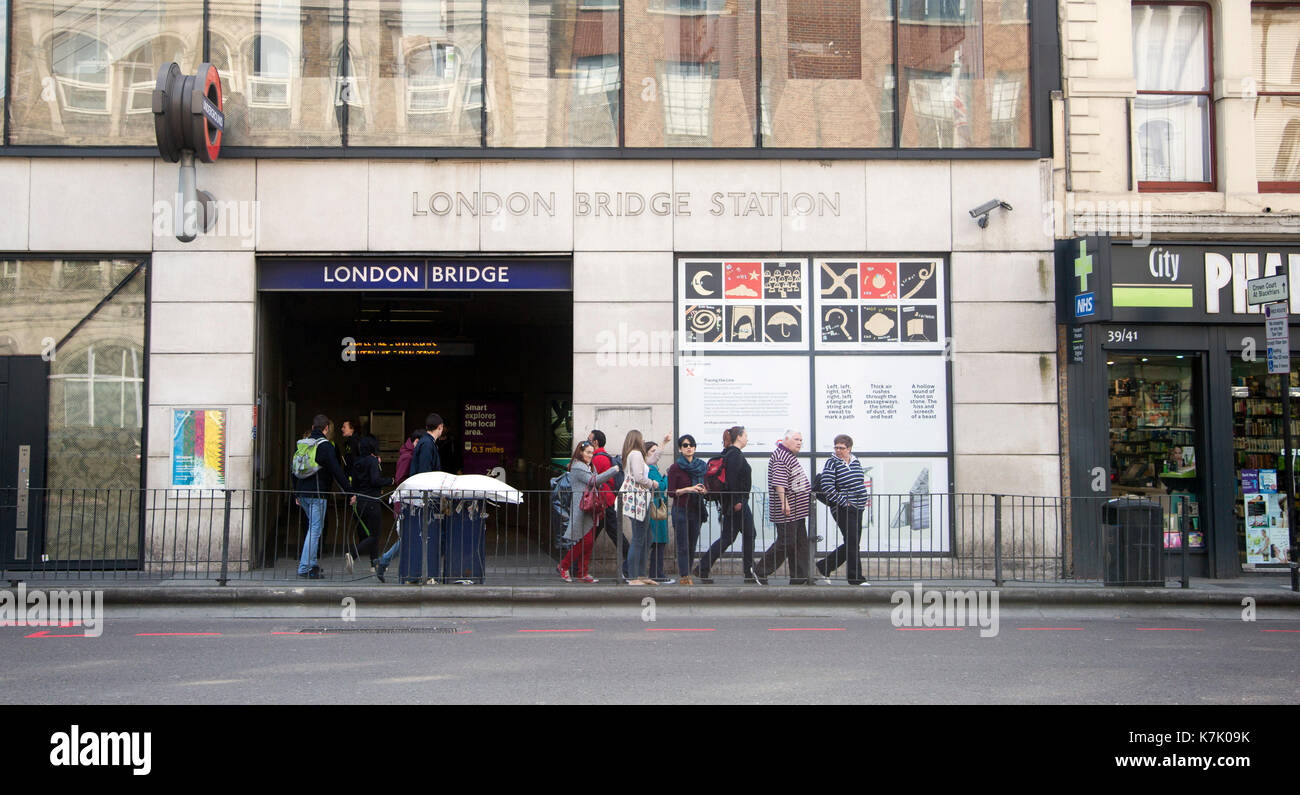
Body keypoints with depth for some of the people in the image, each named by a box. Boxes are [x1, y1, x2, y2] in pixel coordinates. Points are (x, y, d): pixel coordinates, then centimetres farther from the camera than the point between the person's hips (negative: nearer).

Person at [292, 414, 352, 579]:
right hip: (317, 494, -8)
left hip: (302, 493, 8)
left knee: (314, 527, 18)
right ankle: (305, 568, -7)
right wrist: (349, 492, -8)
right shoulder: (325, 445, -10)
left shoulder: (302, 444, 13)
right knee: (315, 529, -5)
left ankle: (312, 563, 16)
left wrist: (296, 494, 26)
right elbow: (337, 472, -14)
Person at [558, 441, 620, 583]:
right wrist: (612, 471, -10)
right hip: (582, 509, -9)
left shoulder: (589, 467, 23)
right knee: (585, 541, -11)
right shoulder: (577, 467, -7)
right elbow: (593, 481, -16)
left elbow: (596, 484, 20)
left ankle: (583, 573, 7)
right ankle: (563, 566, 2)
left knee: (589, 542, 5)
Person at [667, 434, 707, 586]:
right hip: (681, 509, -4)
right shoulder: (675, 468, -5)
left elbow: (706, 486, 19)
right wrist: (688, 489, -19)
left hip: (696, 509, 4)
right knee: (683, 546, -6)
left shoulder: (702, 466, 10)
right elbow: (671, 492, -7)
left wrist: (703, 490, -3)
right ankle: (684, 576, -4)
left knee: (692, 545, 7)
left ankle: (686, 573, 17)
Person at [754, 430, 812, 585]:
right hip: (787, 511, -11)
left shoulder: (791, 456, 19)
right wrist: (784, 502, -29)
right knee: (785, 543, -8)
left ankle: (800, 578, 11)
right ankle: (759, 571, 3)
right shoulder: (780, 456, -14)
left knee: (800, 543, 9)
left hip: (798, 510, 11)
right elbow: (779, 482, -24)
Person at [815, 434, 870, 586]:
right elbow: (827, 488, -17)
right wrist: (844, 502, -17)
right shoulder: (832, 463, -9)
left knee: (851, 544, 10)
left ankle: (823, 566, 22)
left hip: (857, 509, 7)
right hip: (843, 510, -7)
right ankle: (856, 579, 3)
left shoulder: (856, 462, 11)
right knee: (853, 544, -6)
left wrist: (862, 502, 13)